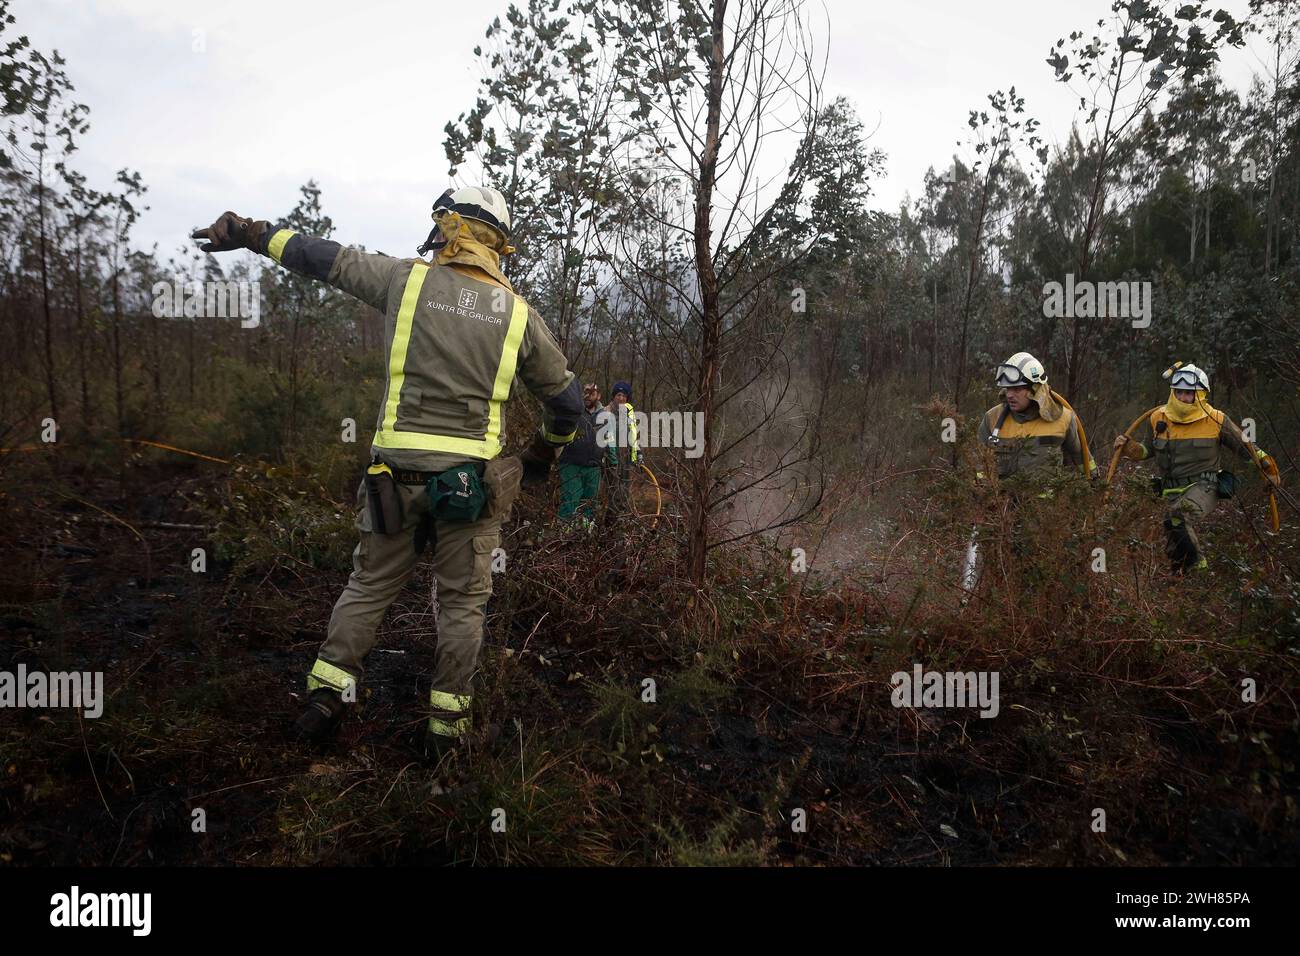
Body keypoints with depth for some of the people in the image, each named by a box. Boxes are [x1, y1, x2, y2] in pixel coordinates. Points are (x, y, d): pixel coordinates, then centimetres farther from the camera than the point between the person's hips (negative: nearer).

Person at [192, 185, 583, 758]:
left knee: (368, 586, 18)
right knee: (462, 601, 11)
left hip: (398, 473, 0)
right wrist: (542, 455, 27)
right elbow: (566, 400, 10)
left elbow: (322, 257, 12)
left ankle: (326, 697, 21)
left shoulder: (407, 280, 0)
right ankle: (447, 723, 19)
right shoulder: (519, 314, 4)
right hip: (473, 480, 0)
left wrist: (247, 232, 27)